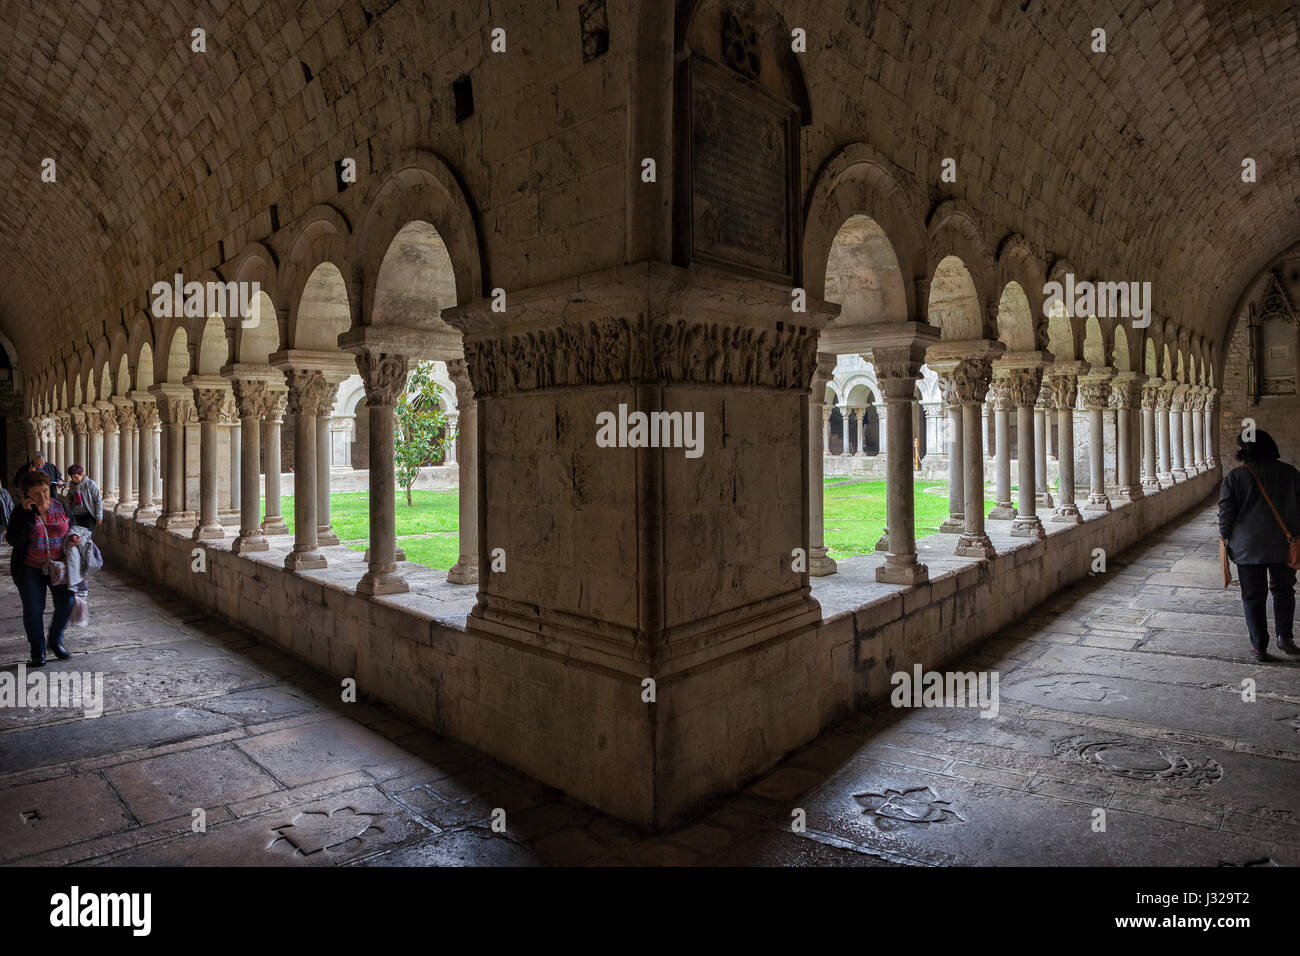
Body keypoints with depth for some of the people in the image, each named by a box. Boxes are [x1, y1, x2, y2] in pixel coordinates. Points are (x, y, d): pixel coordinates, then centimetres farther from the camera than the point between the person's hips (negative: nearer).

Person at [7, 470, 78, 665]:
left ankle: (55, 640, 18)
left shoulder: (60, 507, 1)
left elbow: (71, 528, 17)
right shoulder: (21, 512, -7)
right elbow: (13, 540, -18)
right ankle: (38, 648, 21)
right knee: (33, 609, 2)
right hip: (31, 570, -2)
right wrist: (29, 513, -23)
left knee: (67, 602, -5)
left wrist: (74, 538, -5)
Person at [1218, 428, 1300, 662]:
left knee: (1254, 595, 5)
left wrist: (1226, 538, 5)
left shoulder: (1235, 477, -8)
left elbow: (1226, 512, -7)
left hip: (1248, 547, -2)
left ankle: (1259, 646, 7)